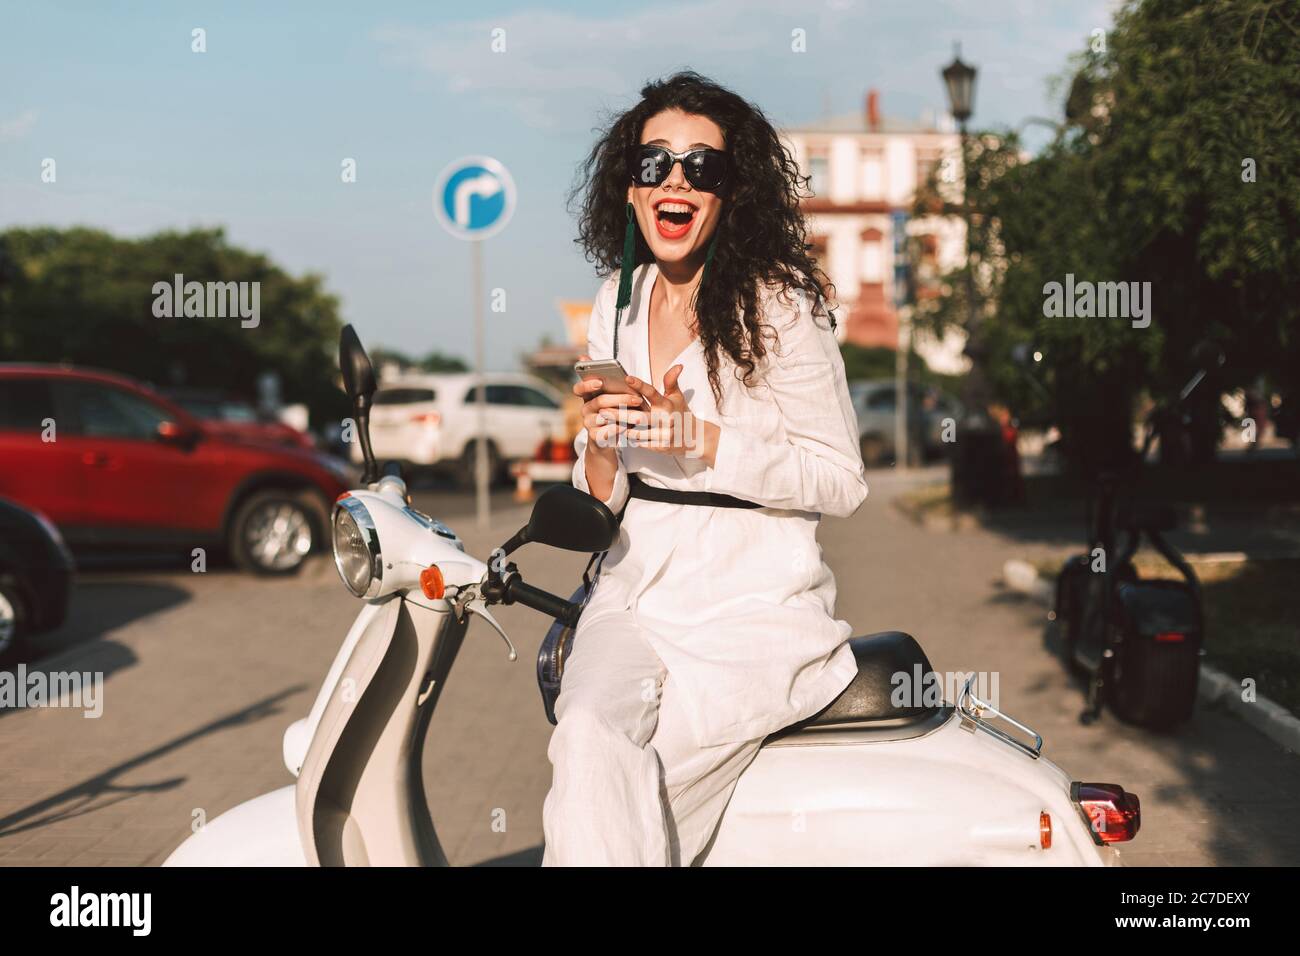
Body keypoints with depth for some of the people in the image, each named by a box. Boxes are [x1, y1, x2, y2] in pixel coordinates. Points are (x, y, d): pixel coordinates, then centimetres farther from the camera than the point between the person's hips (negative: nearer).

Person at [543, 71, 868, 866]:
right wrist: (601, 447, -10)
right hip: (638, 592, 4)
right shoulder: (618, 302, 10)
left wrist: (702, 438, -18)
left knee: (606, 770, -23)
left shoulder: (780, 306, -7)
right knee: (591, 733, -26)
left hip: (755, 605, -4)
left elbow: (843, 482, -6)